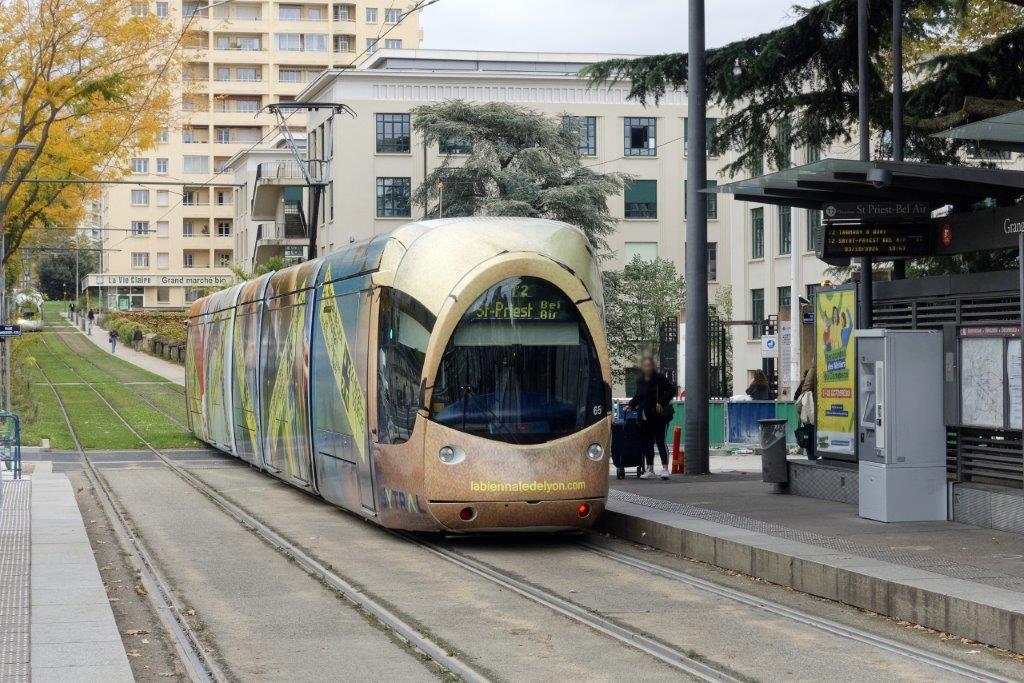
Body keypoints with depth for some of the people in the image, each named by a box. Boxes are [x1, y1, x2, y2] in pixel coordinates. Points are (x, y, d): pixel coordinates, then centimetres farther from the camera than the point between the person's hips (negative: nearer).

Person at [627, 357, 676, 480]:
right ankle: (650, 470, 12)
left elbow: (672, 390, -9)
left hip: (658, 416, -6)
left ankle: (665, 468, -5)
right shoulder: (640, 381, 10)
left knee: (660, 441, -8)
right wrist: (631, 405, 10)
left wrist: (661, 402, -14)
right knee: (647, 442, 7)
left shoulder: (659, 378, -6)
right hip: (644, 417, 6)